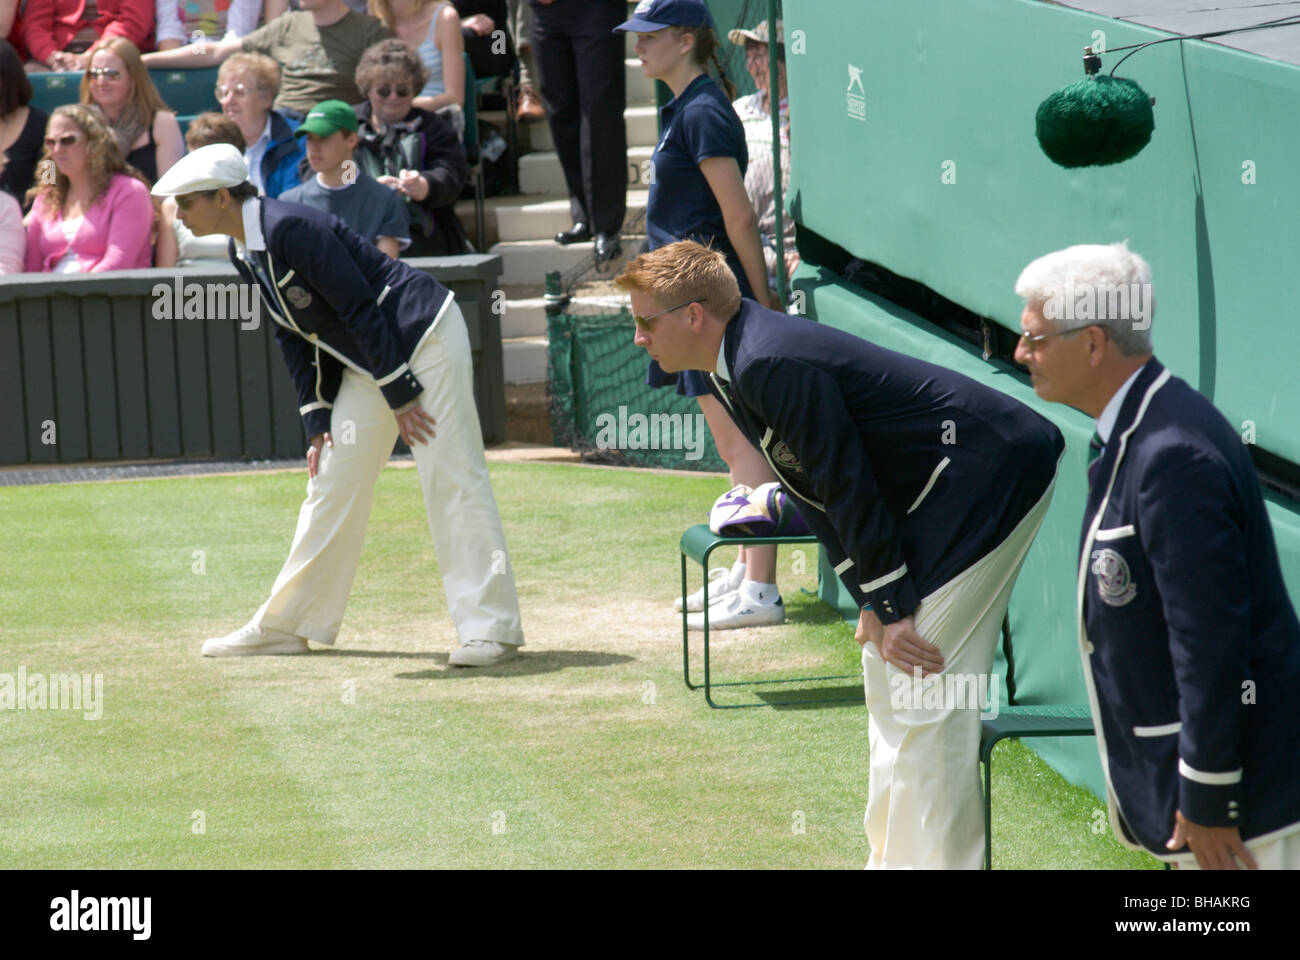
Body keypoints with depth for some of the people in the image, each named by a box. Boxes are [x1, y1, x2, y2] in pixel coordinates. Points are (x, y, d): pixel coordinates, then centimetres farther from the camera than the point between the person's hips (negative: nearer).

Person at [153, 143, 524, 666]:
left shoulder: (290, 229, -24)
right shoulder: (244, 251, 4)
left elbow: (359, 310, -23)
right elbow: (296, 334, 11)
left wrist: (400, 395, -20)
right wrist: (317, 419, 5)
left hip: (422, 338, -9)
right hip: (365, 362, 9)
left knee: (450, 479, -12)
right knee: (332, 480, 11)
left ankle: (491, 628, -12)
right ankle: (287, 624, 18)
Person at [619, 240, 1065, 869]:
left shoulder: (774, 365, -24)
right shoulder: (736, 366, 9)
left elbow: (848, 486, -21)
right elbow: (816, 492, 12)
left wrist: (890, 608, -15)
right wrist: (873, 604, 7)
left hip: (991, 479, -11)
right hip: (939, 489, 11)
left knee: (922, 689, -12)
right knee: (887, 671, 16)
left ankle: (935, 860, -8)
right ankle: (895, 859, 23)